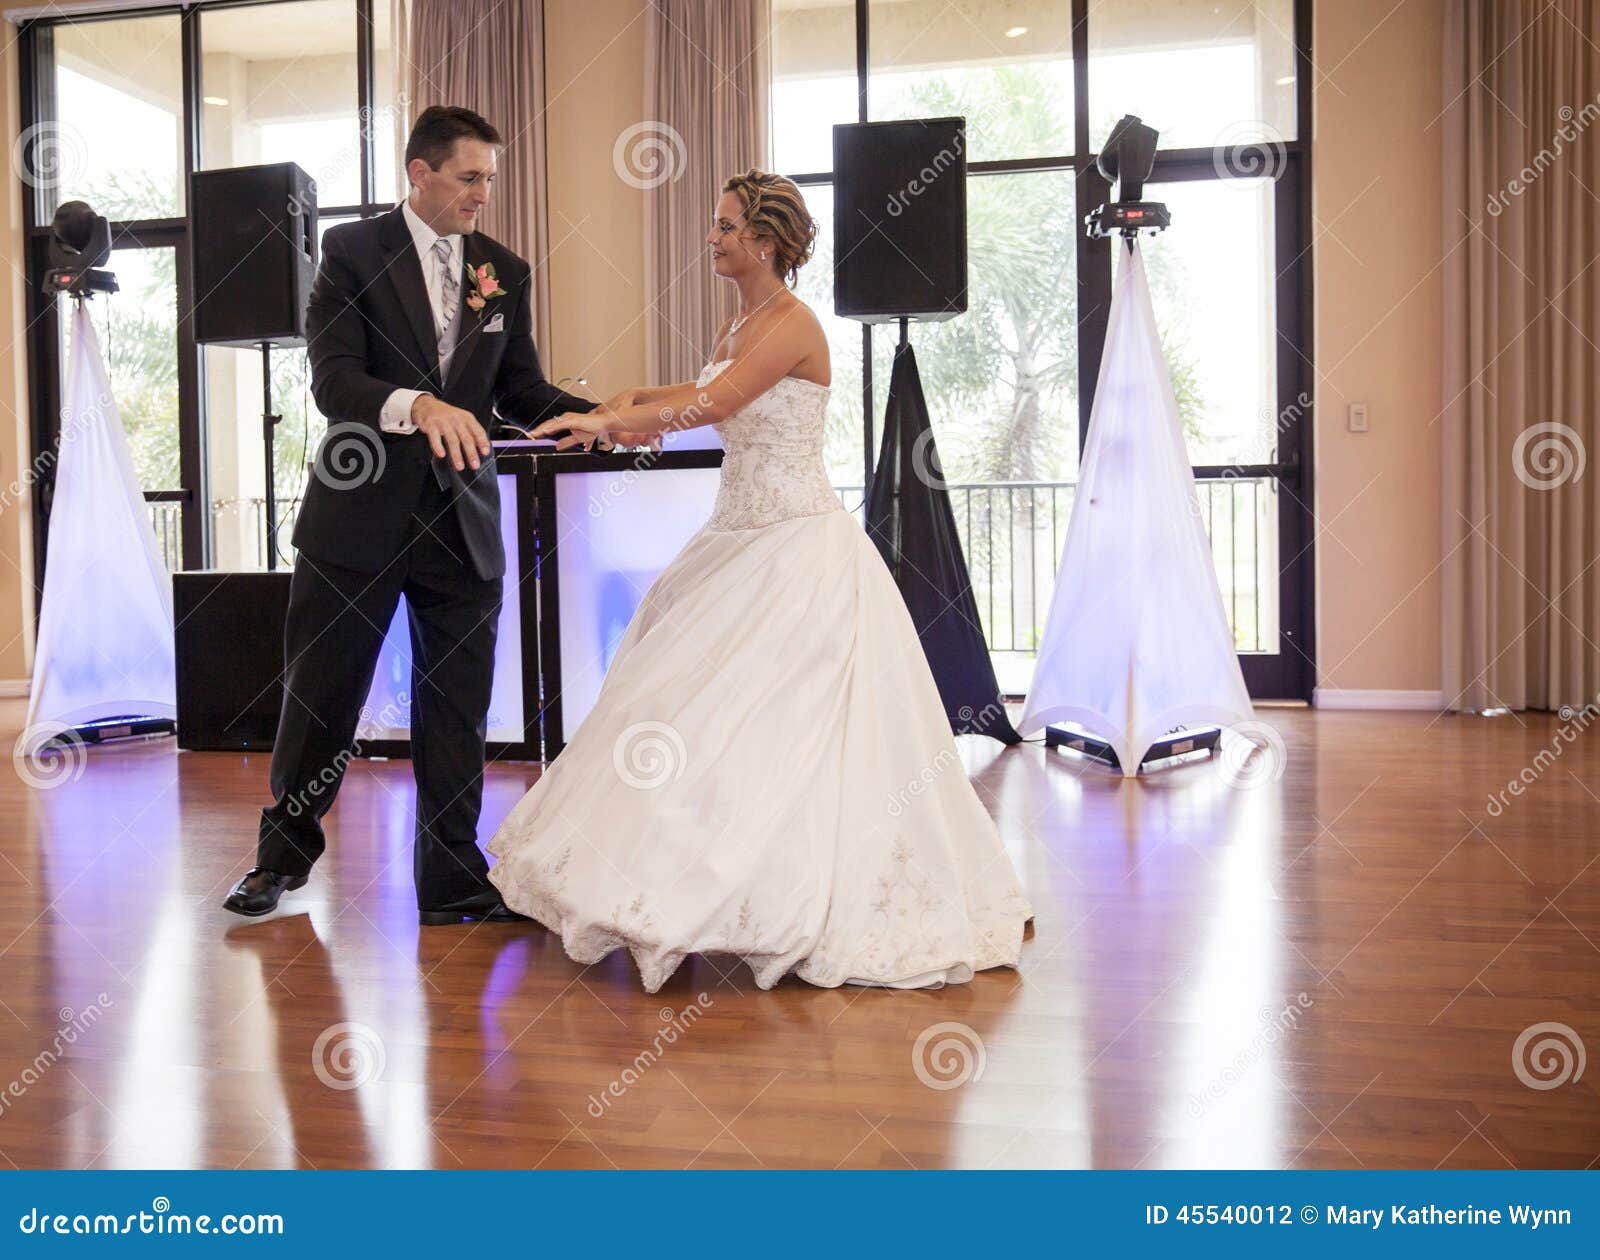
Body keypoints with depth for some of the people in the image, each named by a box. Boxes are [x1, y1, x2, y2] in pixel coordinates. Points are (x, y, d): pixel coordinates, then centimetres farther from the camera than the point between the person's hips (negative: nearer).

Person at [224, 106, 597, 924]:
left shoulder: (506, 273, 9)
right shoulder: (352, 251, -2)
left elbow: (523, 393, 10)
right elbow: (331, 380, -14)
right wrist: (417, 405, -32)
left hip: (461, 517, 3)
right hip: (360, 513, -3)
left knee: (457, 709, 6)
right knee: (318, 695, 9)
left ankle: (454, 881, 19)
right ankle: (285, 852, 30)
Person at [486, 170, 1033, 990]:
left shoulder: (793, 323, -14)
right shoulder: (738, 326, 13)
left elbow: (713, 405, -27)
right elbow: (702, 394, 29)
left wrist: (606, 422, -26)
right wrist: (634, 400, 11)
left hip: (796, 547, -9)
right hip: (740, 538, 9)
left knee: (768, 720, -7)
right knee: (694, 699, 11)